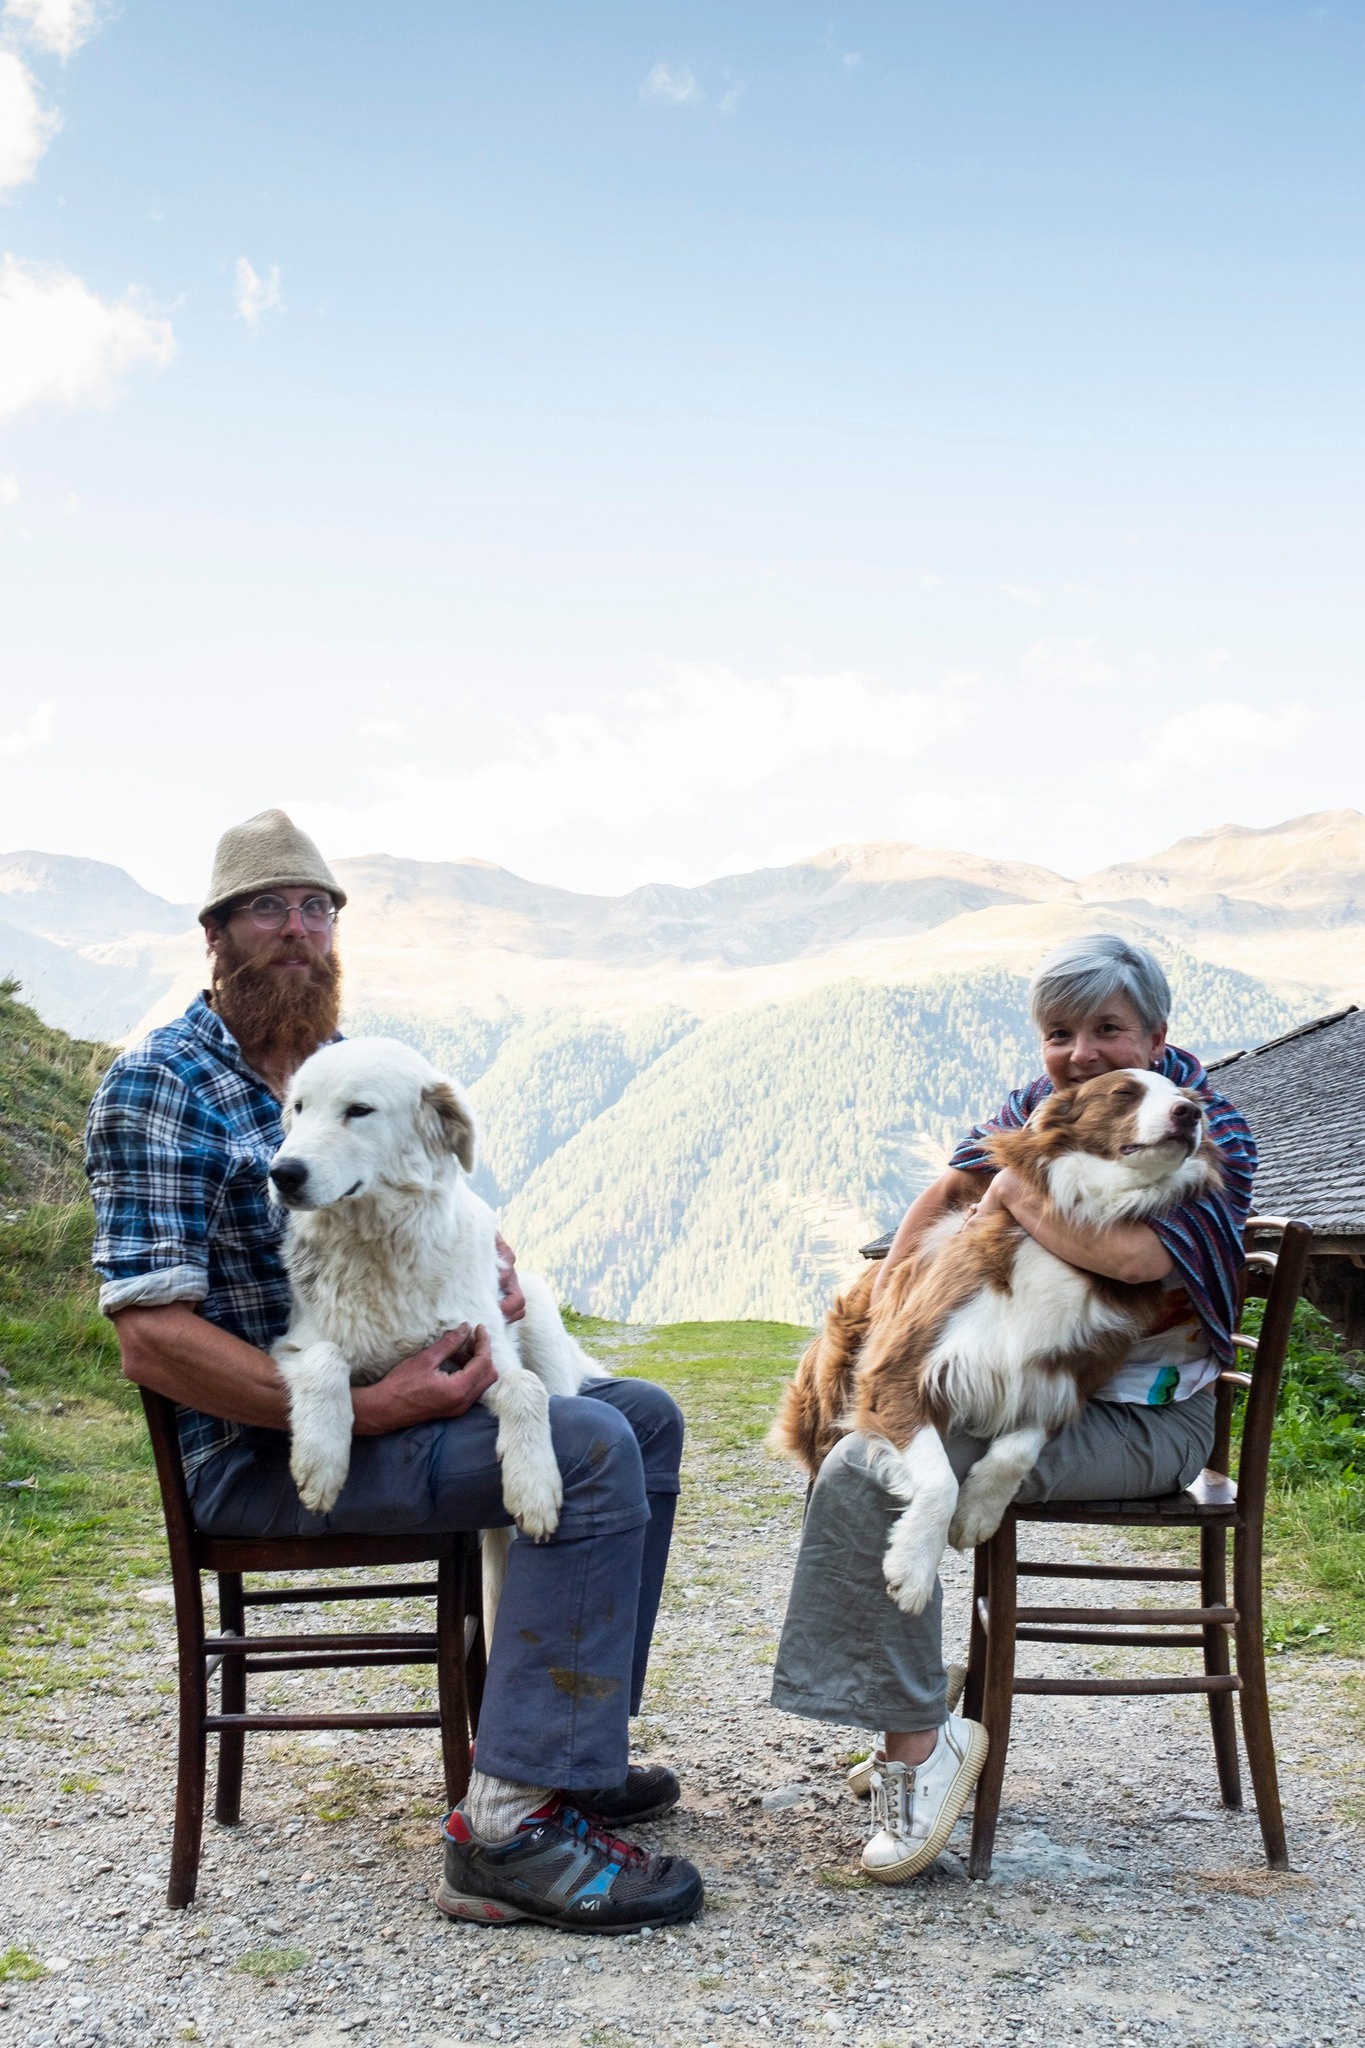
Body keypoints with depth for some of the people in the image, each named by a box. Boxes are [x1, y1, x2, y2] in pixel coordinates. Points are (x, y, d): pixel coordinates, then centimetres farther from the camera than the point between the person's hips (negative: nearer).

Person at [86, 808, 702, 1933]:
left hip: (385, 1391, 9)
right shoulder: (158, 1089, -13)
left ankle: (574, 1747, 11)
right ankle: (515, 1824, -22)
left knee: (646, 1415, 7)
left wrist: (489, 1263, -4)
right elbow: (153, 1338, -21)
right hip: (261, 1450, -8)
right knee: (590, 1447, -23)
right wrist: (369, 1410, -26)